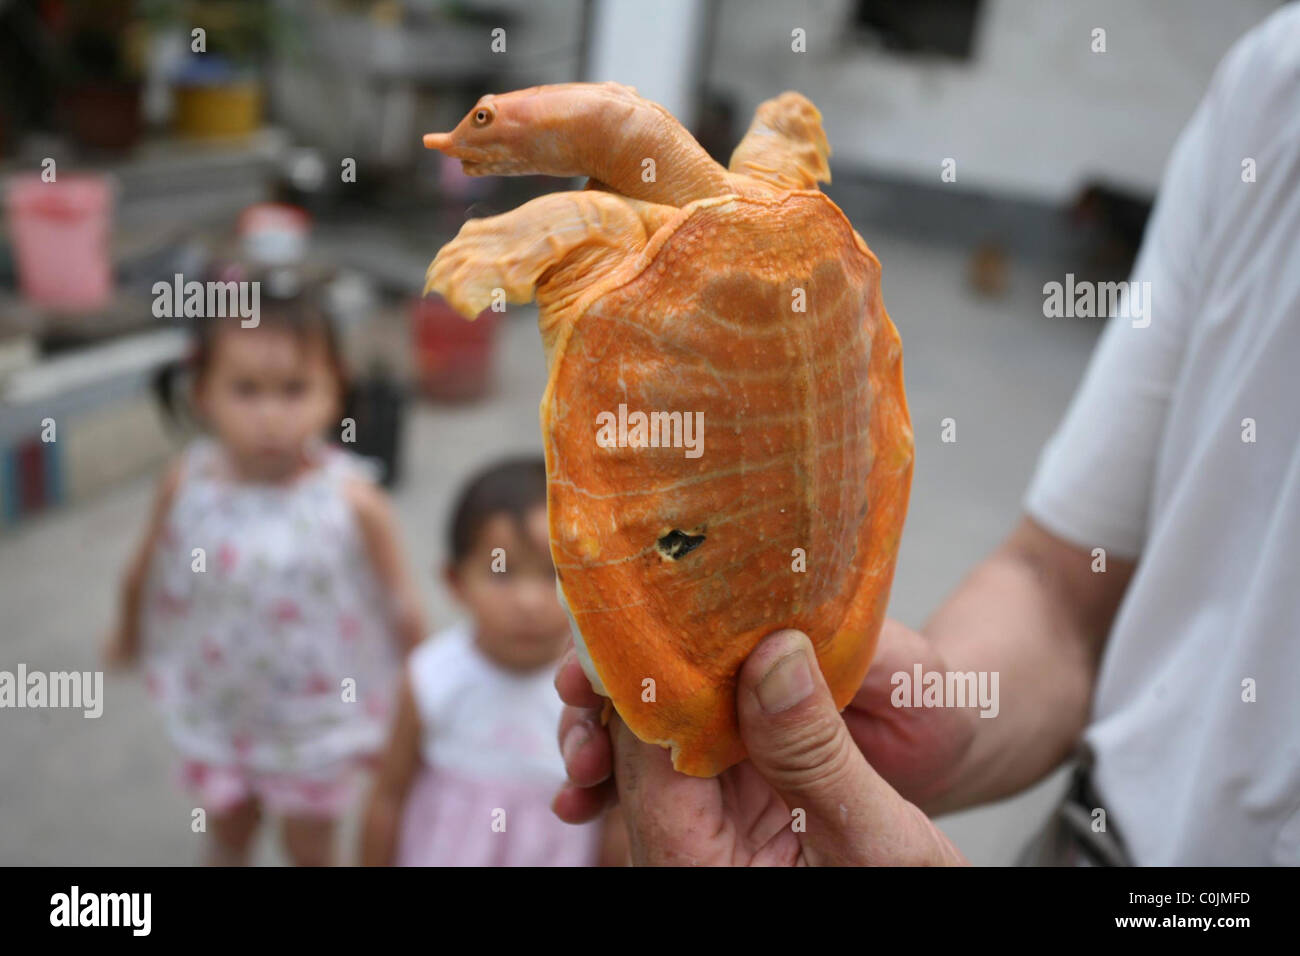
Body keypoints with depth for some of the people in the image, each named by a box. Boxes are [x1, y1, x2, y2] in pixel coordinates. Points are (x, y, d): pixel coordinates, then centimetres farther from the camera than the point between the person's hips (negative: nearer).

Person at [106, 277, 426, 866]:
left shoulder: (354, 501, -26)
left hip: (319, 718, -2)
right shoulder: (186, 484, -19)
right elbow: (145, 571, 1)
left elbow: (402, 605, -14)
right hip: (214, 711, 2)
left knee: (309, 848, 21)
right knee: (228, 832, 26)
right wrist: (130, 635, 18)